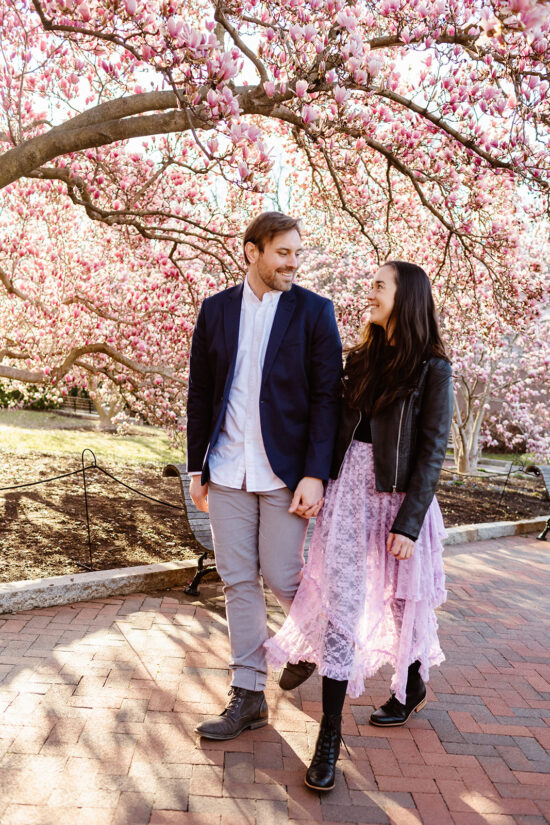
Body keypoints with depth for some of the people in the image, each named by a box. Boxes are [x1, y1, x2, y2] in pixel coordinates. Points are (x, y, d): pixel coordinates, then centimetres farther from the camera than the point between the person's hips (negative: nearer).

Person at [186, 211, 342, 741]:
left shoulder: (314, 311, -1)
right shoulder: (216, 310, 7)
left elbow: (327, 396, -5)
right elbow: (199, 393, 10)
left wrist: (315, 474, -12)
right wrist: (197, 467, 8)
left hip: (286, 472, -3)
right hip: (228, 472, 3)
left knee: (281, 577, 2)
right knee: (238, 580, 8)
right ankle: (248, 696, 23)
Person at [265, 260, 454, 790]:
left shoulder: (431, 369, -7)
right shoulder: (361, 358, 9)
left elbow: (432, 452, -10)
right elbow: (340, 426, 10)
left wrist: (408, 522, -14)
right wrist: (320, 484, 6)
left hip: (399, 497, -4)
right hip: (348, 492, 4)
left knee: (403, 603, 15)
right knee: (340, 607, 1)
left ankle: (412, 689, 45)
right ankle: (329, 736, 10)